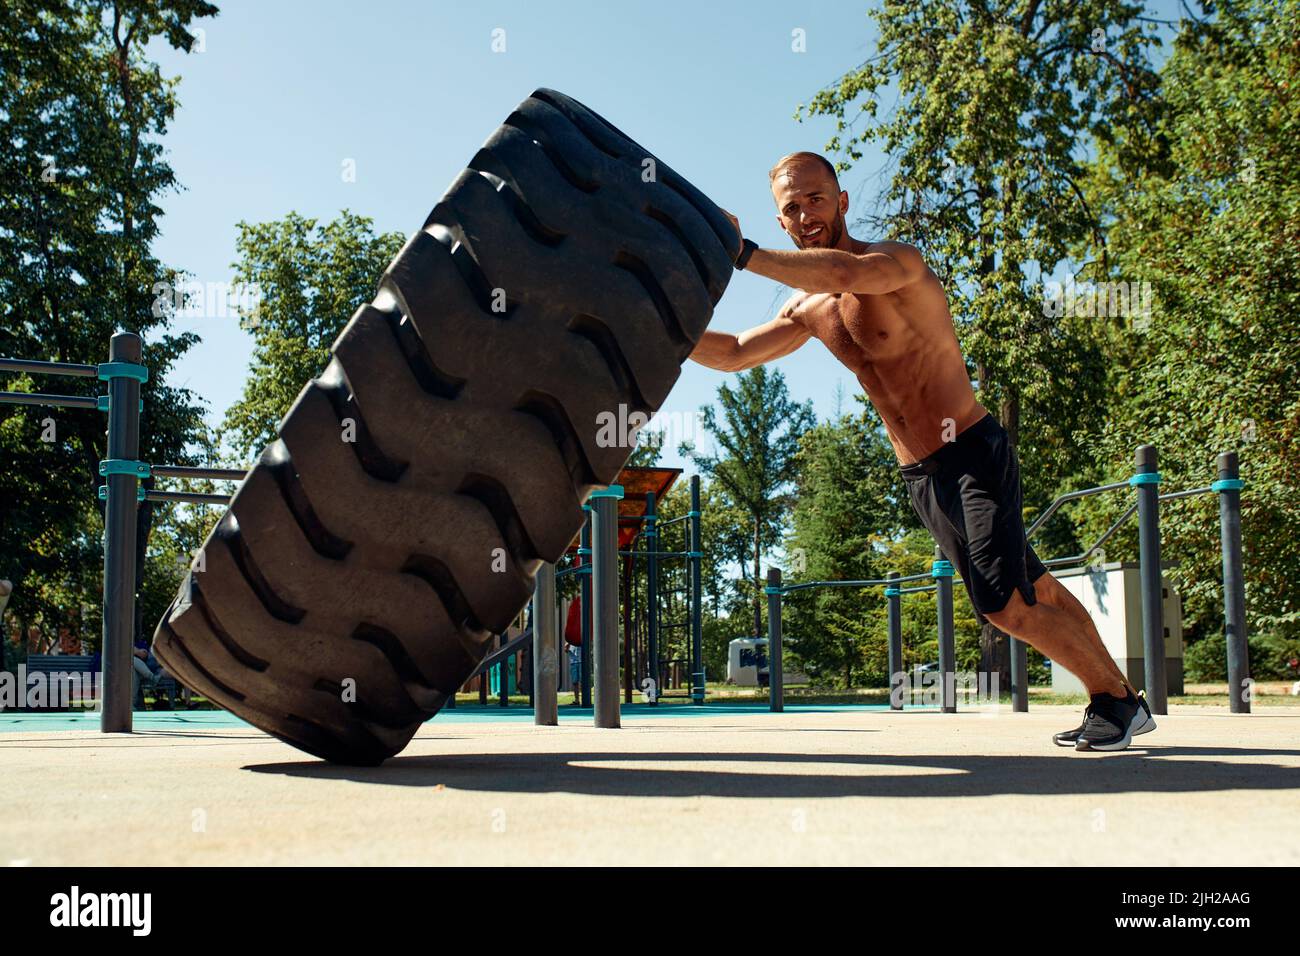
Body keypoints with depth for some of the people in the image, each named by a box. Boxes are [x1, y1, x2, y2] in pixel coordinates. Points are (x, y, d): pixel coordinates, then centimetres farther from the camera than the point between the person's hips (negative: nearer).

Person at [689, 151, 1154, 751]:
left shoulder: (896, 262, -14)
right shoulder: (808, 308, 10)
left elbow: (848, 272, -37)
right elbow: (733, 354, 16)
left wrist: (744, 255, -38)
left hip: (973, 455, -8)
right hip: (919, 477, 8)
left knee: (1005, 604, -14)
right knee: (1033, 590, 15)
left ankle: (1117, 702, 6)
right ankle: (1119, 703, 27)